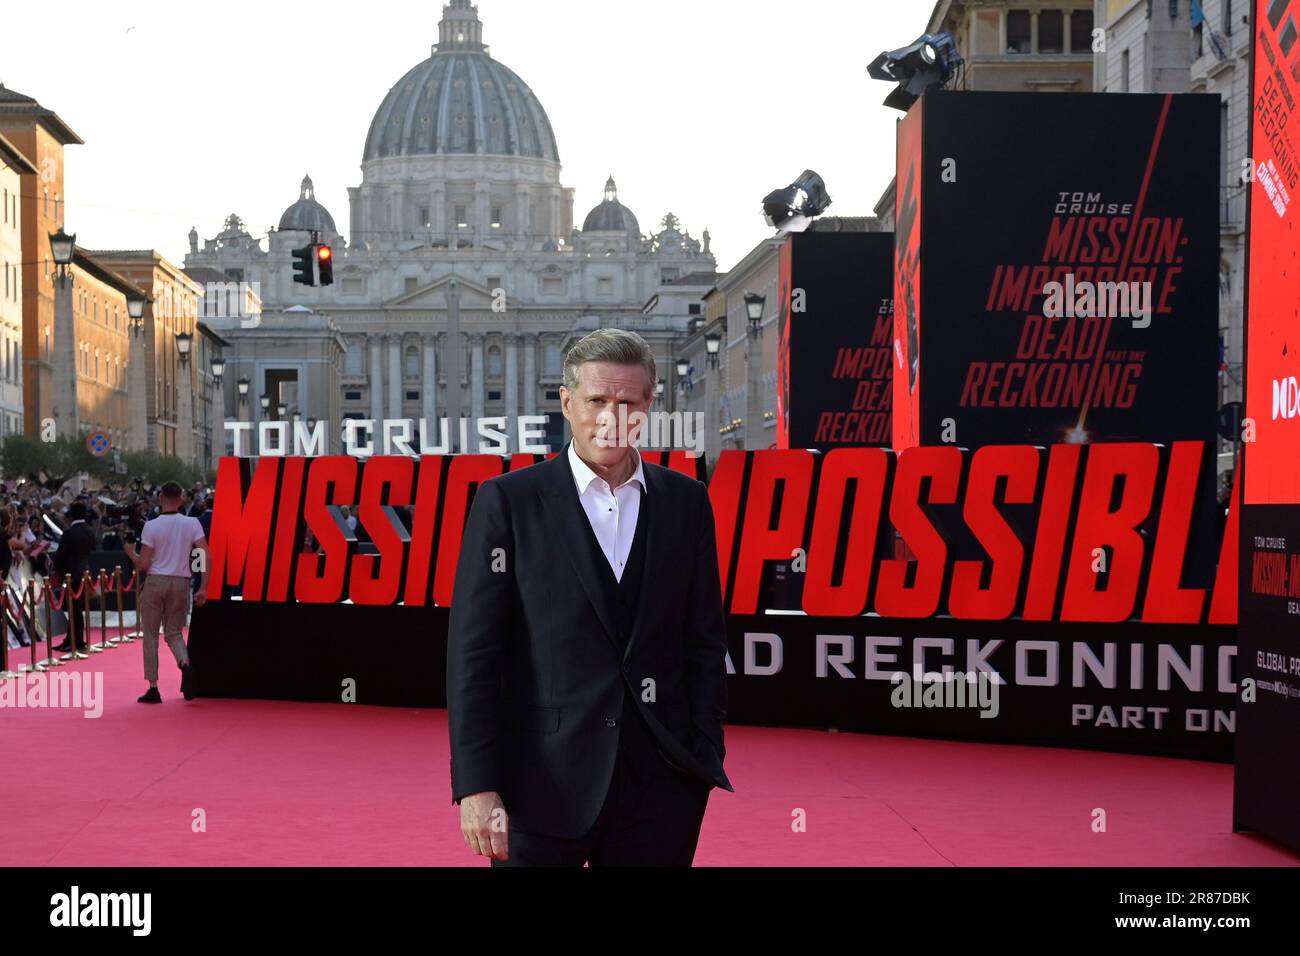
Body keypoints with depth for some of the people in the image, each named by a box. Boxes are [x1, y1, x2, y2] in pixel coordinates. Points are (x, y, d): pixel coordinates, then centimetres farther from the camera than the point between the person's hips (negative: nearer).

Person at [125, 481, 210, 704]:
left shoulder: (151, 526, -7)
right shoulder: (192, 523, -1)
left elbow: (143, 565, -7)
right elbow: (206, 556, -8)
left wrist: (131, 552, 13)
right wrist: (203, 588, -3)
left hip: (155, 581, -2)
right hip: (181, 583, 2)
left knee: (150, 635, 8)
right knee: (174, 633, 15)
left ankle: (153, 688, 6)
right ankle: (185, 665, -16)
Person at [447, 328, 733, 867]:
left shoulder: (686, 501, 7)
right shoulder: (508, 501, -2)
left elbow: (704, 640, 9)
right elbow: (473, 651, -5)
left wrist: (706, 758, 2)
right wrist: (476, 785, -11)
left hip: (662, 786, 3)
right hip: (546, 785, -2)